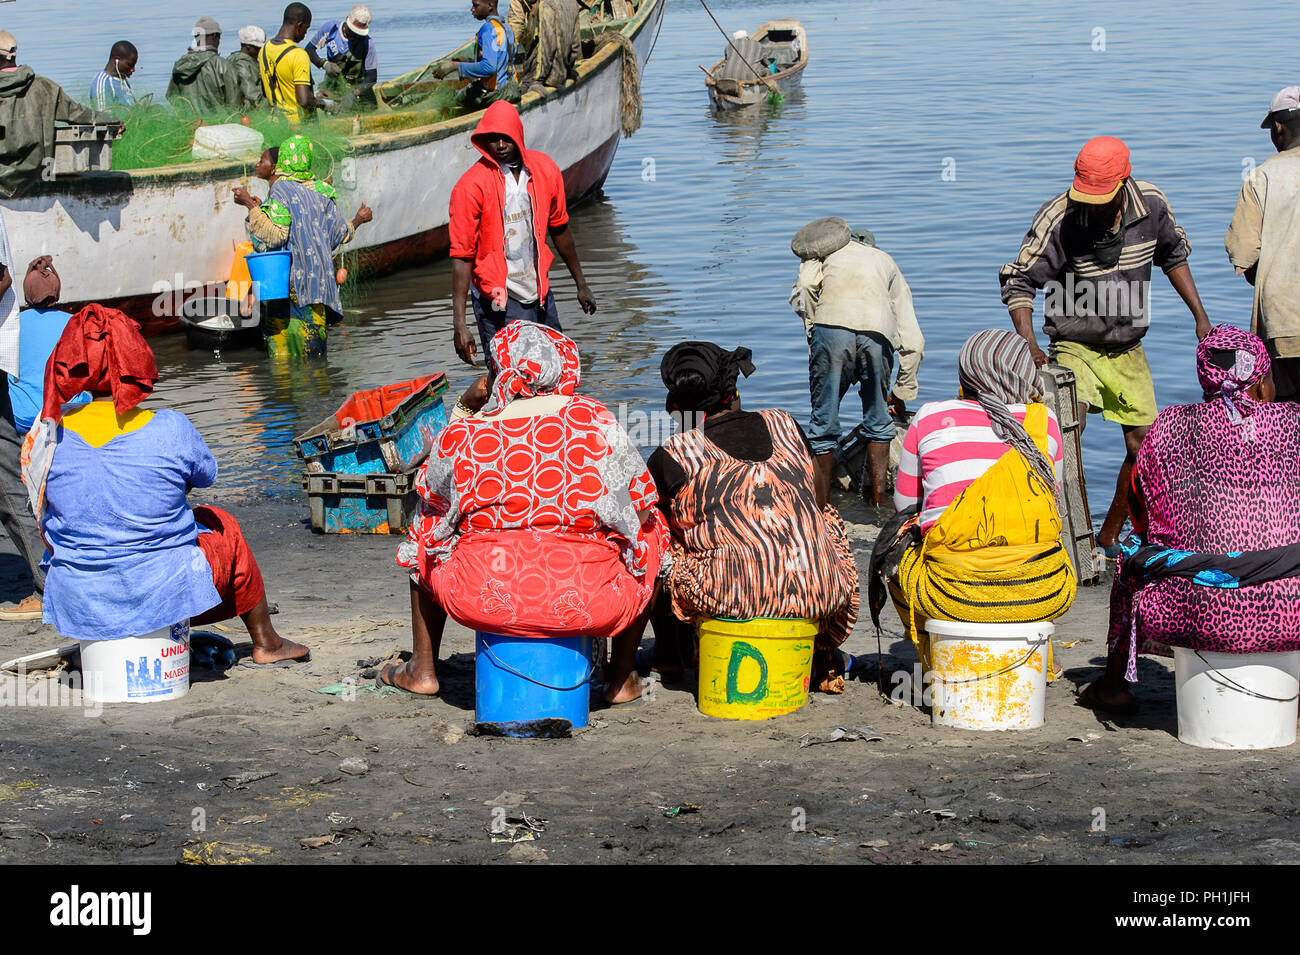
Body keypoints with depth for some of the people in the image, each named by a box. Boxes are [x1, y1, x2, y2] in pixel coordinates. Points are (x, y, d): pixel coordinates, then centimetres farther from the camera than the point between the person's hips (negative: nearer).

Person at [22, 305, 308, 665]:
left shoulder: (50, 437, -9)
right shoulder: (170, 429, -17)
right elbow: (206, 475, 4)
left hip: (79, 603, 3)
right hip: (163, 594, -3)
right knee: (222, 527, 28)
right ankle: (265, 642, 42)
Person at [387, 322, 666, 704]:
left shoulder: (463, 432, -2)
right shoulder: (596, 421, -3)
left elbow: (431, 496, 18)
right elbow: (640, 511, 4)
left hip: (480, 602, 1)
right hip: (588, 605, -1)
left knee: (426, 529, 33)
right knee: (651, 533, 29)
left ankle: (422, 669, 39)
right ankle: (622, 678, 30)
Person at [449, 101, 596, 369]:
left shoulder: (545, 169, 1)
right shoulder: (471, 186, -14)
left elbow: (559, 229, 16)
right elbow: (461, 256, -15)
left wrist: (581, 284, 24)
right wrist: (459, 324, -20)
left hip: (540, 292, 6)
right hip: (498, 301, -5)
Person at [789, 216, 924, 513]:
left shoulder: (824, 250, 32)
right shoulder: (887, 263, 37)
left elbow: (804, 288, 7)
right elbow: (913, 341, 32)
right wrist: (902, 392, 40)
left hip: (832, 325, -1)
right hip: (877, 331, 2)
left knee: (824, 423, 9)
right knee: (878, 421, 20)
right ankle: (880, 501, 18)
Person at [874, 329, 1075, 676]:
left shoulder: (930, 418, 6)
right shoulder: (1043, 420, 8)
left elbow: (905, 503, 16)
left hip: (952, 594, -2)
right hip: (1040, 594, 2)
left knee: (897, 544, 30)